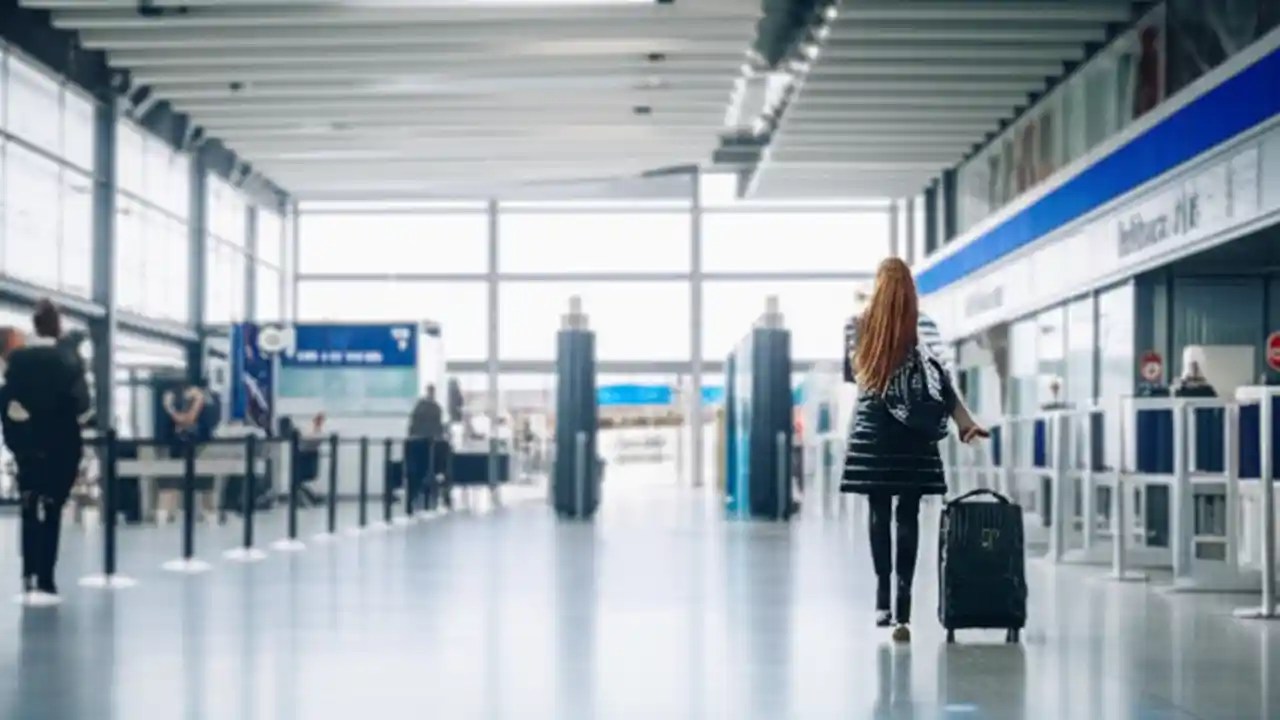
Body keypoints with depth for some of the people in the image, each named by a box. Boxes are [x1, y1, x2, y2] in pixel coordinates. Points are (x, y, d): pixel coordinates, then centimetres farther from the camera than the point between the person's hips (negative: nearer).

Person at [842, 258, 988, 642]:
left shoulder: (858, 329, 0)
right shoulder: (922, 332, -6)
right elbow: (942, 386, -9)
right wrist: (966, 424, -7)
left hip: (871, 433, 2)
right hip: (912, 437, -1)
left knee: (879, 514, 12)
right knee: (907, 517, -1)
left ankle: (883, 599, 15)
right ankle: (902, 610, -9)